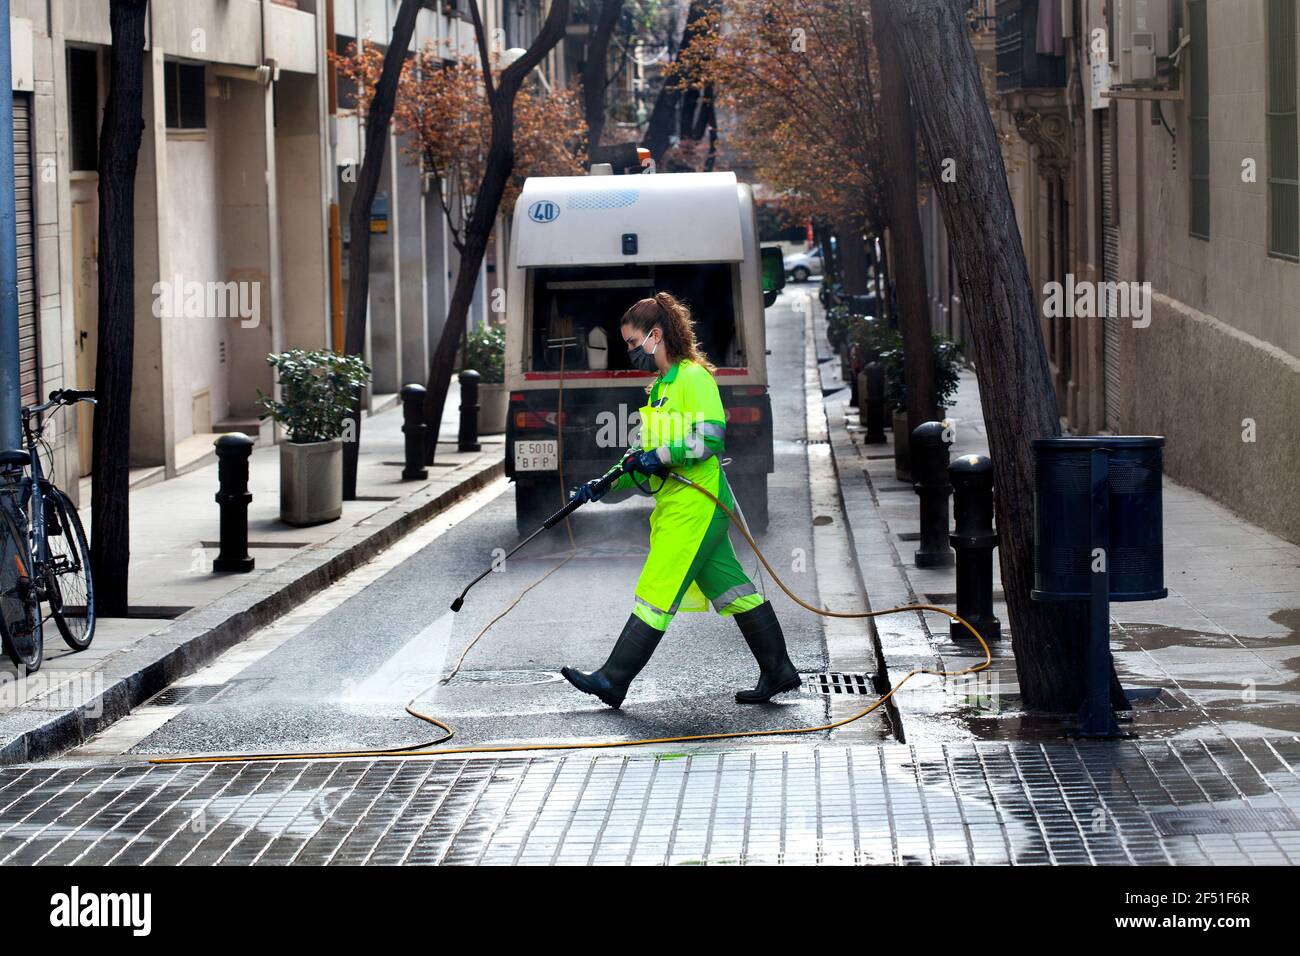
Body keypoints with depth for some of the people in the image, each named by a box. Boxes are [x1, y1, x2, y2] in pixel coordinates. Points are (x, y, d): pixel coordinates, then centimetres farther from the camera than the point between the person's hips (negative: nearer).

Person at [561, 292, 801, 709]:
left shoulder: (694, 377, -8)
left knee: (656, 593, -8)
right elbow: (649, 460, 23)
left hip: (695, 505, -10)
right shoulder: (660, 387, 20)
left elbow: (713, 437, -18)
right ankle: (778, 672, 12)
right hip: (675, 505, 10)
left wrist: (662, 456, -22)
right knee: (731, 589, 9)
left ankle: (613, 679, -8)